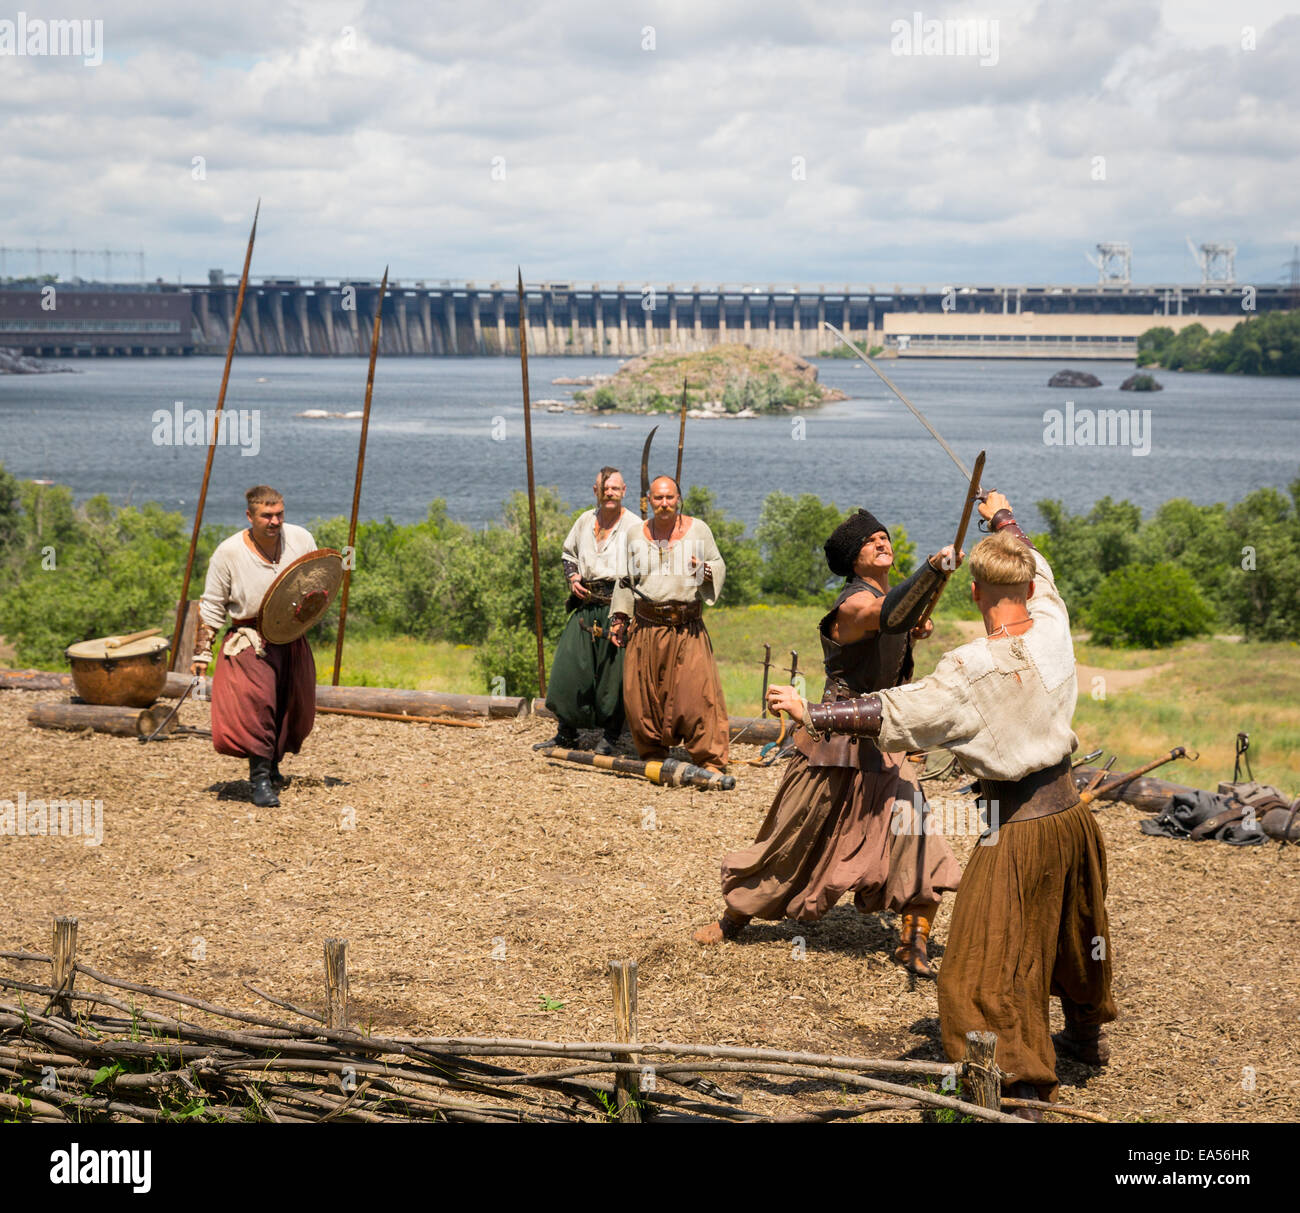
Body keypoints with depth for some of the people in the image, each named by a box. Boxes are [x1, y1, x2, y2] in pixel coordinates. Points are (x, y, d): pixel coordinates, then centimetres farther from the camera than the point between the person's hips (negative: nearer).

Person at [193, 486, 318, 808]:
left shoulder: (301, 539, -2)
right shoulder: (229, 552, -10)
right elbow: (212, 606, -1)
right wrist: (202, 652, -3)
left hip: (291, 639, 4)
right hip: (249, 641, -4)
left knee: (293, 707, 9)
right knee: (254, 701, -23)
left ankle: (272, 764, 33)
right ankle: (260, 778, -18)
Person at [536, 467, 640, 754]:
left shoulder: (634, 526, -4)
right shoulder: (585, 521, 12)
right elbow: (568, 553, 29)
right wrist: (572, 577, 9)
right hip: (586, 607, 5)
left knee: (614, 673, -2)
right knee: (568, 666, 2)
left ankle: (610, 735, 12)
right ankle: (567, 732, 14)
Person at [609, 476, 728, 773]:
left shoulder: (698, 530, 5)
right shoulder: (637, 536, 11)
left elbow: (720, 567, 10)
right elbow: (626, 580, 20)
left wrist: (706, 570, -13)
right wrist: (620, 618, 12)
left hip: (687, 628, -2)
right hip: (647, 628, 2)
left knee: (697, 692, -11)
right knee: (642, 694, 2)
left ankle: (710, 760, -7)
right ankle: (653, 755, 19)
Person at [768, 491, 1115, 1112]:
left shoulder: (973, 669, -21)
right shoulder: (1053, 630, -4)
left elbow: (891, 715, -24)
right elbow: (1038, 569, 17)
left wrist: (810, 713, -18)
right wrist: (1003, 516, 34)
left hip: (1019, 828, -7)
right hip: (1072, 810, 8)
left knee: (989, 968, 0)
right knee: (1076, 930, 29)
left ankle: (1020, 1084, -2)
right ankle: (1087, 1032, 51)